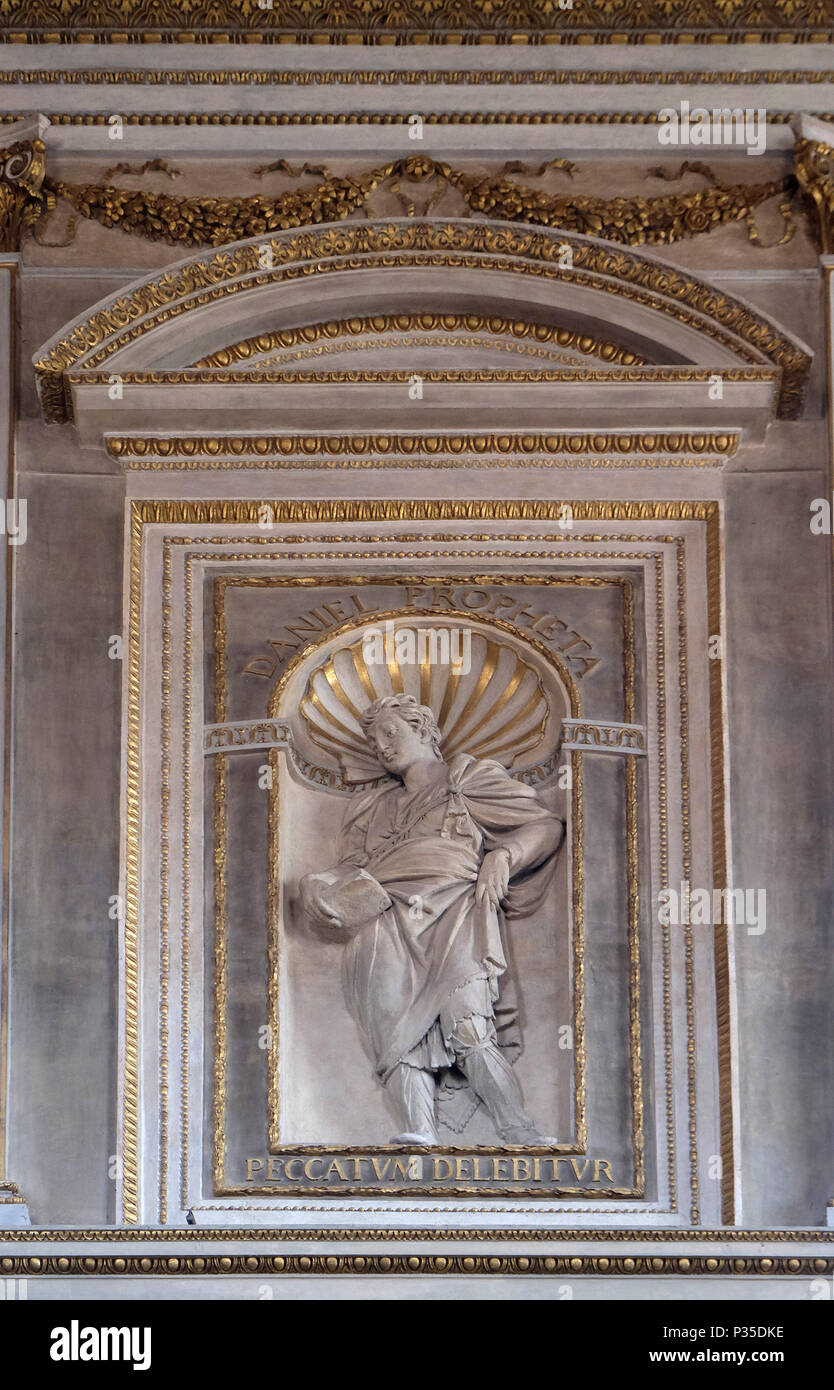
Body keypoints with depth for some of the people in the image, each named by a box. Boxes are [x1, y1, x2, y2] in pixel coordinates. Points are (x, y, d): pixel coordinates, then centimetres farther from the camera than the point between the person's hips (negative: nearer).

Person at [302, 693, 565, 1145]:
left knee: (465, 1020, -30)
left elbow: (547, 825, 15)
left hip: (455, 908, -3)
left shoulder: (467, 778, 22)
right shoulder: (373, 805, 35)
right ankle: (418, 1134, -44)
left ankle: (519, 1134, -34)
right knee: (398, 1024, -27)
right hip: (388, 919, 3)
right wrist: (317, 886, 3)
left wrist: (503, 855, -3)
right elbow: (351, 868, 24)